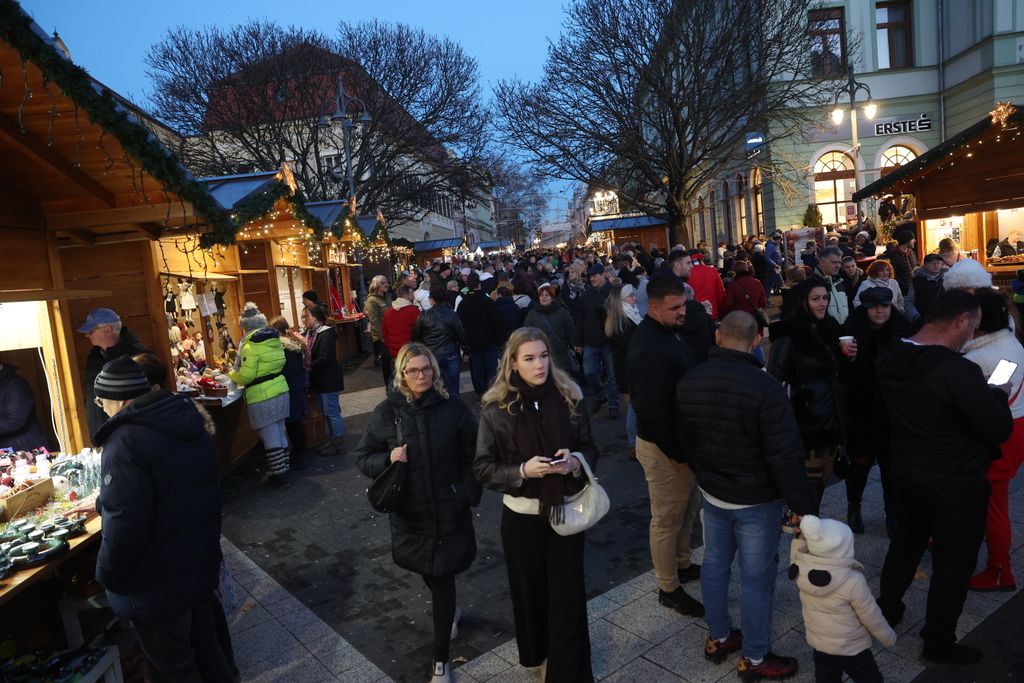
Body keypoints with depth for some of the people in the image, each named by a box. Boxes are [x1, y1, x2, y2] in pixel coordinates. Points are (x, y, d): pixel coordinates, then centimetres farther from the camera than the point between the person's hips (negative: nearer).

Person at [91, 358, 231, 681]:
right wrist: (102, 504, 26)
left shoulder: (126, 441, -25)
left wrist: (106, 575, -7)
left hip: (158, 585, -7)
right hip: (201, 565, 8)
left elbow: (125, 525, -27)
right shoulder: (188, 424, 3)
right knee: (207, 647, 22)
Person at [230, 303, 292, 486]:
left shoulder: (250, 345, -14)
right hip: (280, 389, 7)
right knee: (280, 432, 16)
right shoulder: (274, 338, 7)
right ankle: (283, 468, 27)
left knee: (270, 438, 1)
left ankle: (278, 475, 9)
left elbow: (246, 375, -14)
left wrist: (231, 375, 5)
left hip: (262, 397, -7)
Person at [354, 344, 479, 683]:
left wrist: (469, 493, -8)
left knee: (442, 576, 3)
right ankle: (448, 611, 54)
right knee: (426, 571, 20)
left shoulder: (452, 406, -9)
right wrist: (387, 459, -19)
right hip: (409, 511, 2)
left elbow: (472, 454, -1)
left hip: (449, 509, -2)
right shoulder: (386, 411, -7)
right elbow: (362, 457, 1)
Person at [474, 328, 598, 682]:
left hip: (567, 510, 1)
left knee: (567, 594, 5)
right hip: (522, 515, -1)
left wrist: (575, 461, -18)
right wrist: (522, 471, -24)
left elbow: (590, 449, 4)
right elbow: (483, 467, -8)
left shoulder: (569, 397, -5)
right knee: (530, 590, 15)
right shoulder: (496, 407, -11)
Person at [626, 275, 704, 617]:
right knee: (667, 519, 7)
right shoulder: (649, 349, -29)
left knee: (686, 509, 25)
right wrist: (680, 452, -22)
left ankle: (682, 564, 46)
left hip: (682, 441, 10)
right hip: (664, 448, -10)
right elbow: (655, 411, -30)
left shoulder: (666, 332, 4)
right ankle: (669, 589, 25)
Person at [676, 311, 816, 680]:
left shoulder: (688, 381, -4)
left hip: (710, 492, 6)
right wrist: (804, 507, -14)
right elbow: (786, 457, -23)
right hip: (756, 500, -6)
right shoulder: (765, 387, -24)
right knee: (756, 578, 10)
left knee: (714, 565, 19)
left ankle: (718, 638, 37)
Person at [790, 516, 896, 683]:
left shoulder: (801, 570, -18)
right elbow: (872, 617, -16)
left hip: (818, 642, 5)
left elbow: (796, 556, 8)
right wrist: (888, 637, 2)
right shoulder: (853, 581, -30)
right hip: (850, 647, -5)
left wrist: (801, 537, -2)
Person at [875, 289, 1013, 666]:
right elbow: (1000, 429, -21)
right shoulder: (959, 371, -30)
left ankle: (886, 609, 43)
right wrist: (996, 396, -3)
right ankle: (939, 644, 29)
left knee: (906, 541, 26)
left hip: (906, 471, 7)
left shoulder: (889, 357, -8)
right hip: (956, 484, -6)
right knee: (953, 563, 13)